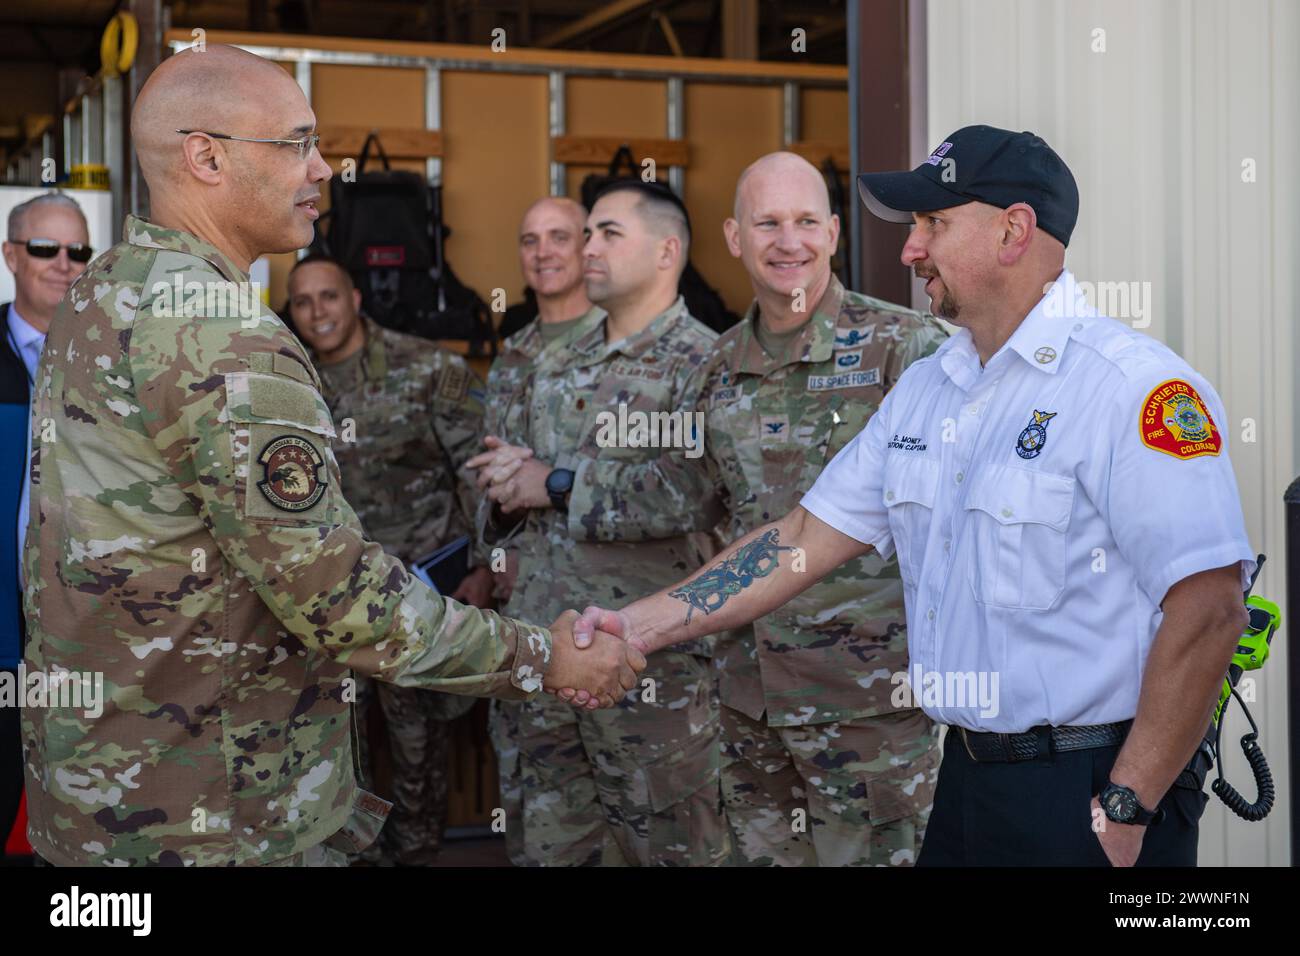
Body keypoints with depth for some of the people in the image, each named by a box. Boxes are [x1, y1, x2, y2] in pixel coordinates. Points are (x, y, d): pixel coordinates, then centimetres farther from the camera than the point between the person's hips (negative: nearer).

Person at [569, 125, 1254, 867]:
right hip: (969, 776, 7)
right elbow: (807, 539, 10)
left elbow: (1208, 608, -21)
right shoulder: (923, 390, 10)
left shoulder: (1136, 388, -16)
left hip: (1088, 792, -7)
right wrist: (639, 626, 4)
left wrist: (1126, 810, -19)